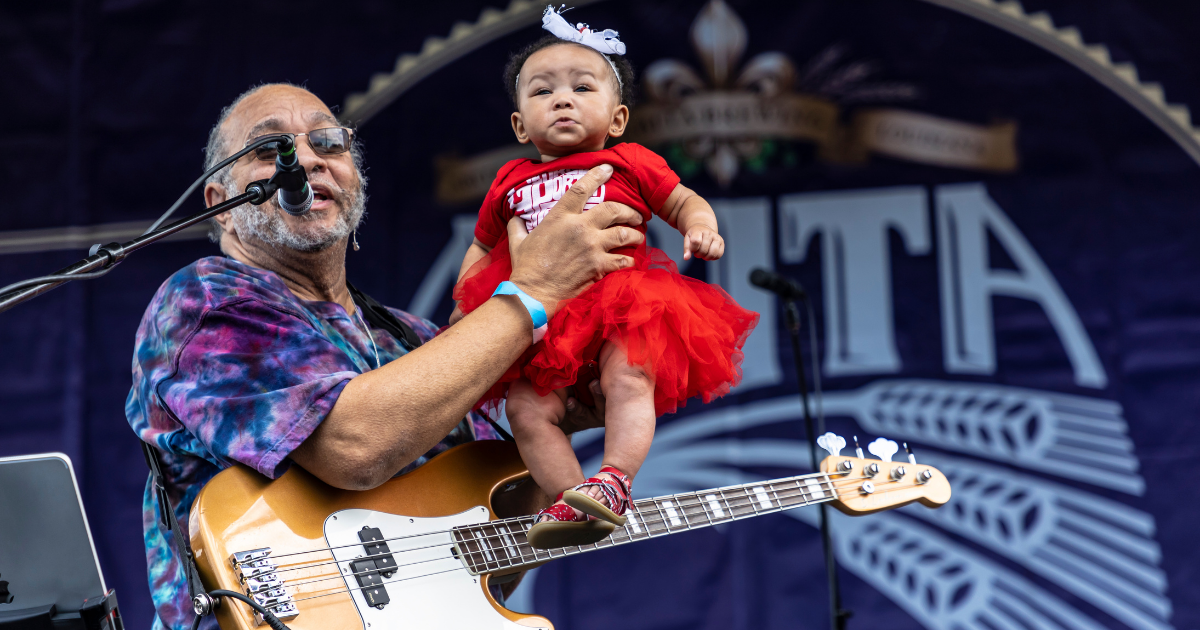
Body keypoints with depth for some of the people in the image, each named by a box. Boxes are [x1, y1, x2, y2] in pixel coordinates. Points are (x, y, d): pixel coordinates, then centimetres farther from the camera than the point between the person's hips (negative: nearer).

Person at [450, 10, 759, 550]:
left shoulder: (628, 163, 12)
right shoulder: (510, 182, 19)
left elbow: (685, 202, 15)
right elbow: (482, 249, 29)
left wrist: (701, 229, -7)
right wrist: (462, 310, 18)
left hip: (622, 307, -3)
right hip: (540, 321, 3)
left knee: (629, 379, -30)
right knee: (526, 406, -18)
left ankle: (615, 479, -35)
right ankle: (571, 498, -21)